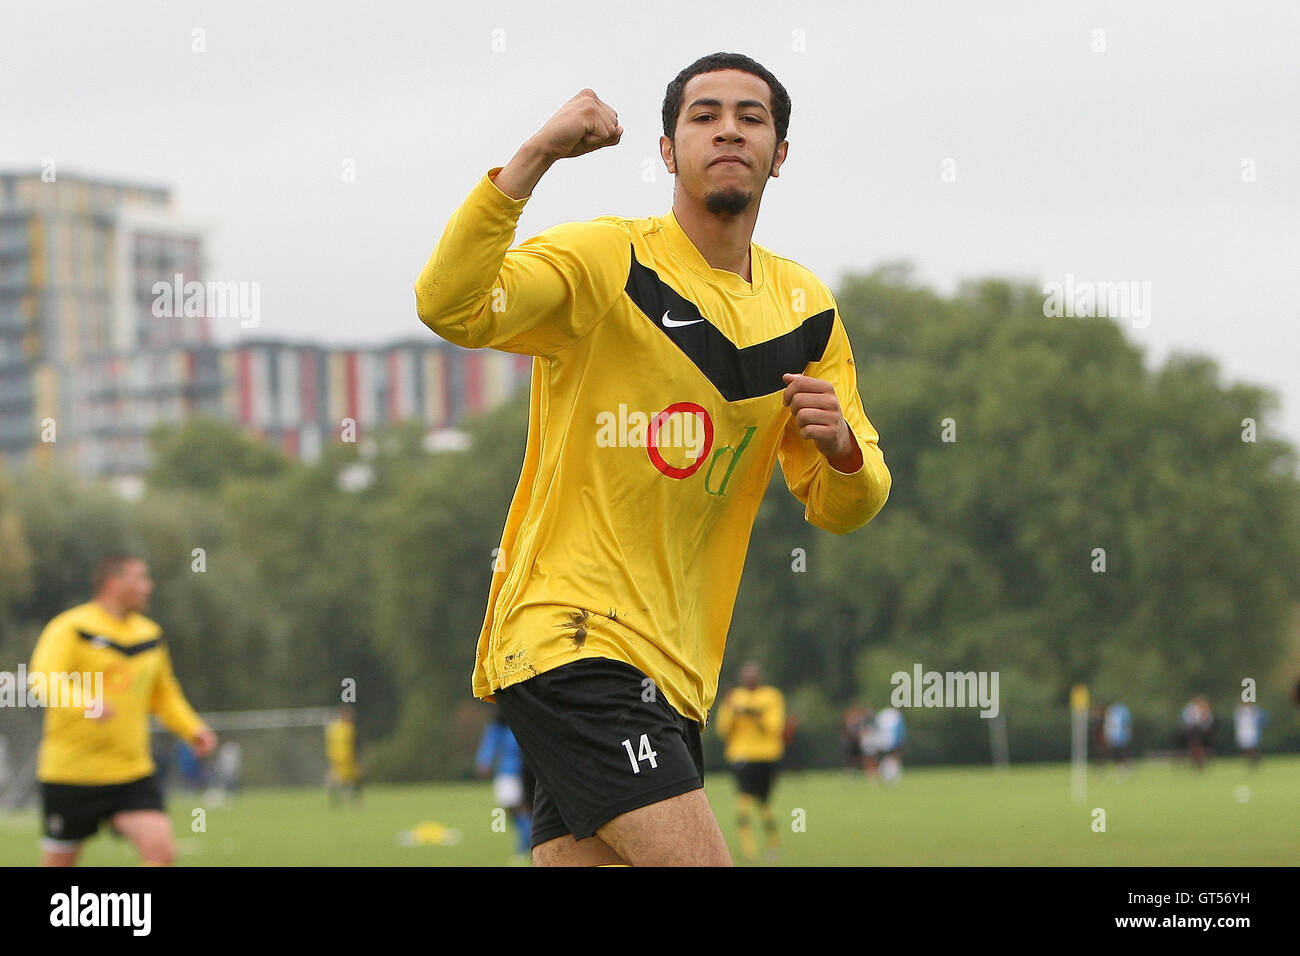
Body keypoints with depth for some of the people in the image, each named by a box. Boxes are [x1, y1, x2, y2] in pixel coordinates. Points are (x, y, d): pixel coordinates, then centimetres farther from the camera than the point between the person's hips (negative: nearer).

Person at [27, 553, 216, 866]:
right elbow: (43, 682, -24)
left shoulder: (150, 635, 12)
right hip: (71, 774, -5)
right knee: (59, 864, 5)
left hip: (132, 773, 5)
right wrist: (87, 703, -42)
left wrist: (192, 729, 8)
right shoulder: (70, 629, -9)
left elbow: (164, 694, 25)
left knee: (162, 852, -15)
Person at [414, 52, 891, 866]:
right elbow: (450, 305, -23)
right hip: (572, 638, -7)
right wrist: (533, 157, -32)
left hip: (673, 672, 7)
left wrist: (840, 446, -9)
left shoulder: (807, 309, 13)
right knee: (696, 861, -20)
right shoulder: (603, 262, -6)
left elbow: (844, 508, 15)